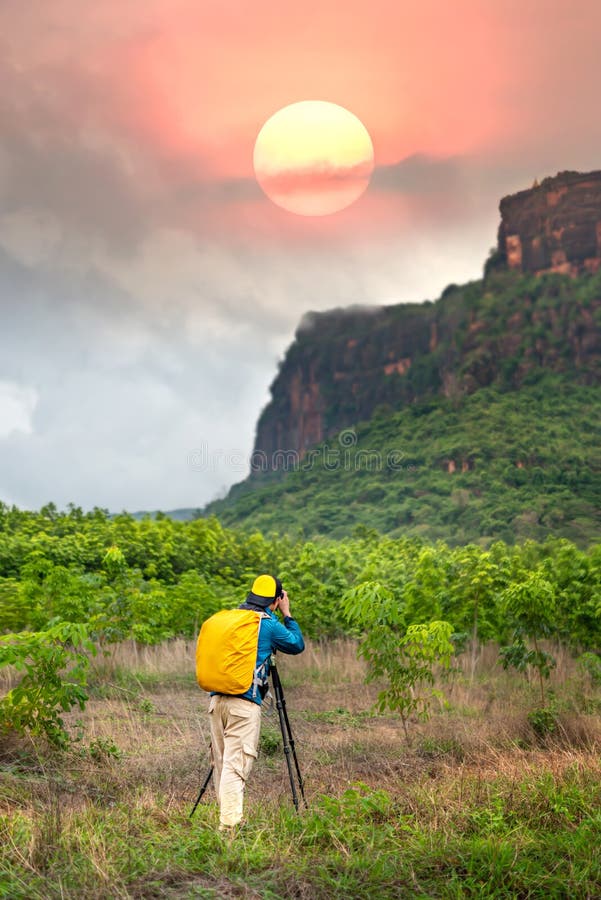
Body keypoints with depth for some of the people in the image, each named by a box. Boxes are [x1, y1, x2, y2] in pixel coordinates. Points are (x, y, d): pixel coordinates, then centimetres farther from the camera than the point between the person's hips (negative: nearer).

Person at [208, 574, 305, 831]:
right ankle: (229, 823, -14)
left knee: (221, 762, 12)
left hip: (216, 699, 6)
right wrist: (287, 614, 18)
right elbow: (298, 645, 10)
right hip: (244, 703, -6)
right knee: (236, 763, -8)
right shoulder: (269, 624, -4)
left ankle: (228, 817, 21)